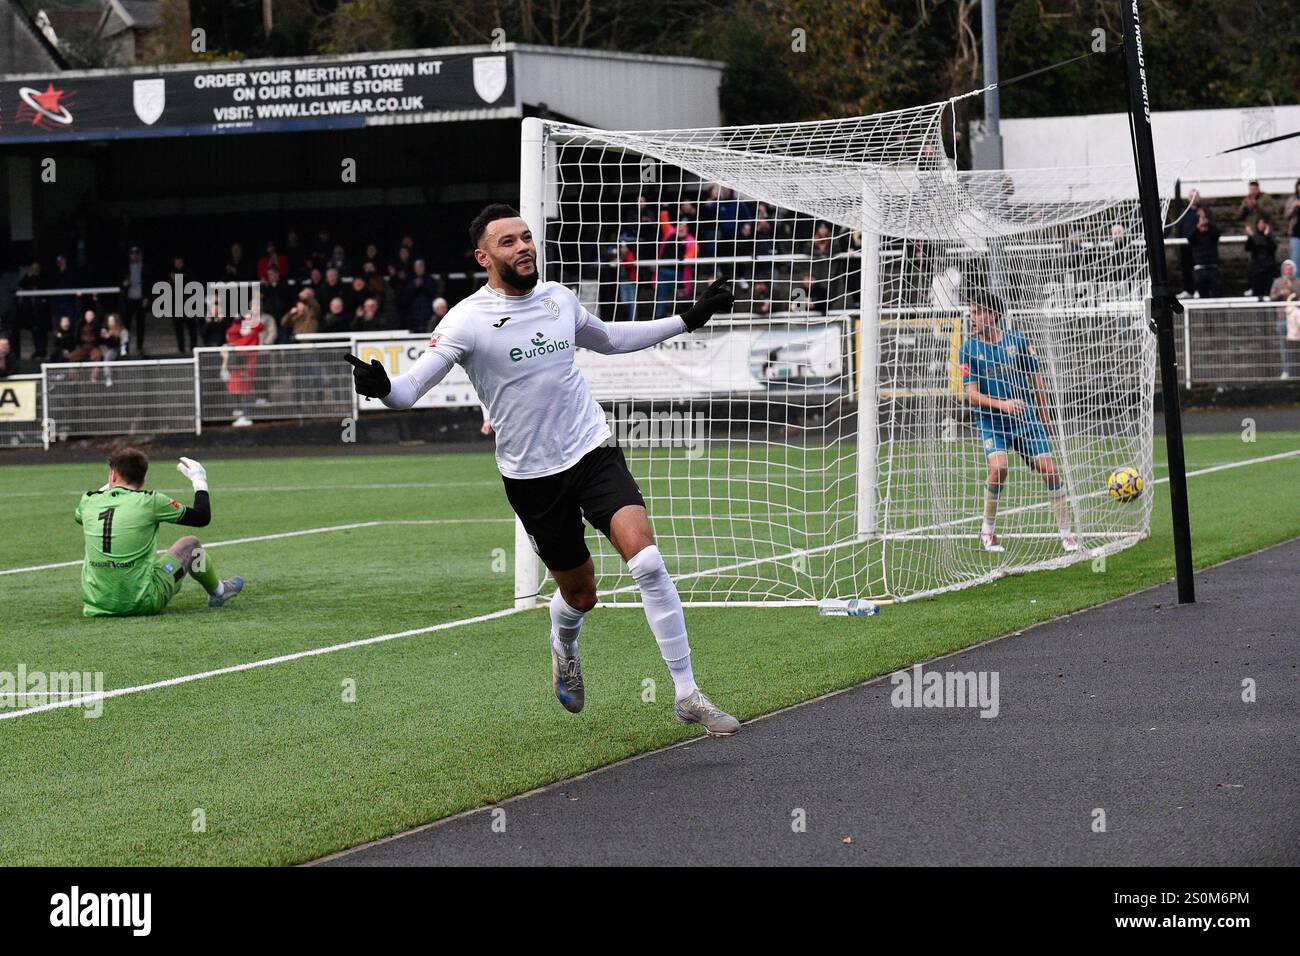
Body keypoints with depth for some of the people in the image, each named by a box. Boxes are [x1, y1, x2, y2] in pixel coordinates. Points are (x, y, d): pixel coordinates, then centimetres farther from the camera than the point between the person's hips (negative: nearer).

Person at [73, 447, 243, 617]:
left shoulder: (88, 502, 0)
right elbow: (202, 517, 3)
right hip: (143, 605, -4)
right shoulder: (150, 501, -9)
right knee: (190, 544, 18)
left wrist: (109, 486, 42)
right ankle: (218, 593, 45)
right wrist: (200, 482, 21)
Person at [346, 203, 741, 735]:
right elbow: (411, 388, -19)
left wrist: (688, 320, 23)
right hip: (531, 476, -2)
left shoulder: (559, 298, 3)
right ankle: (564, 649, 47)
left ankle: (687, 695, -11)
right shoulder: (467, 320, -12)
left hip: (594, 451, 3)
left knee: (647, 562, -18)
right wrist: (381, 388, -43)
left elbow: (609, 339, 24)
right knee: (579, 595, 7)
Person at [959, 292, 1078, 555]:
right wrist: (1002, 405, -22)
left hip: (1027, 419, 2)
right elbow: (972, 394, -7)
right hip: (992, 422, -2)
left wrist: (1044, 417, 12)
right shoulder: (970, 348, -2)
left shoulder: (1017, 340, 1)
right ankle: (988, 530, -5)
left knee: (1050, 469, -6)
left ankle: (1066, 534, 5)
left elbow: (1037, 380, 11)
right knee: (998, 467, -24)